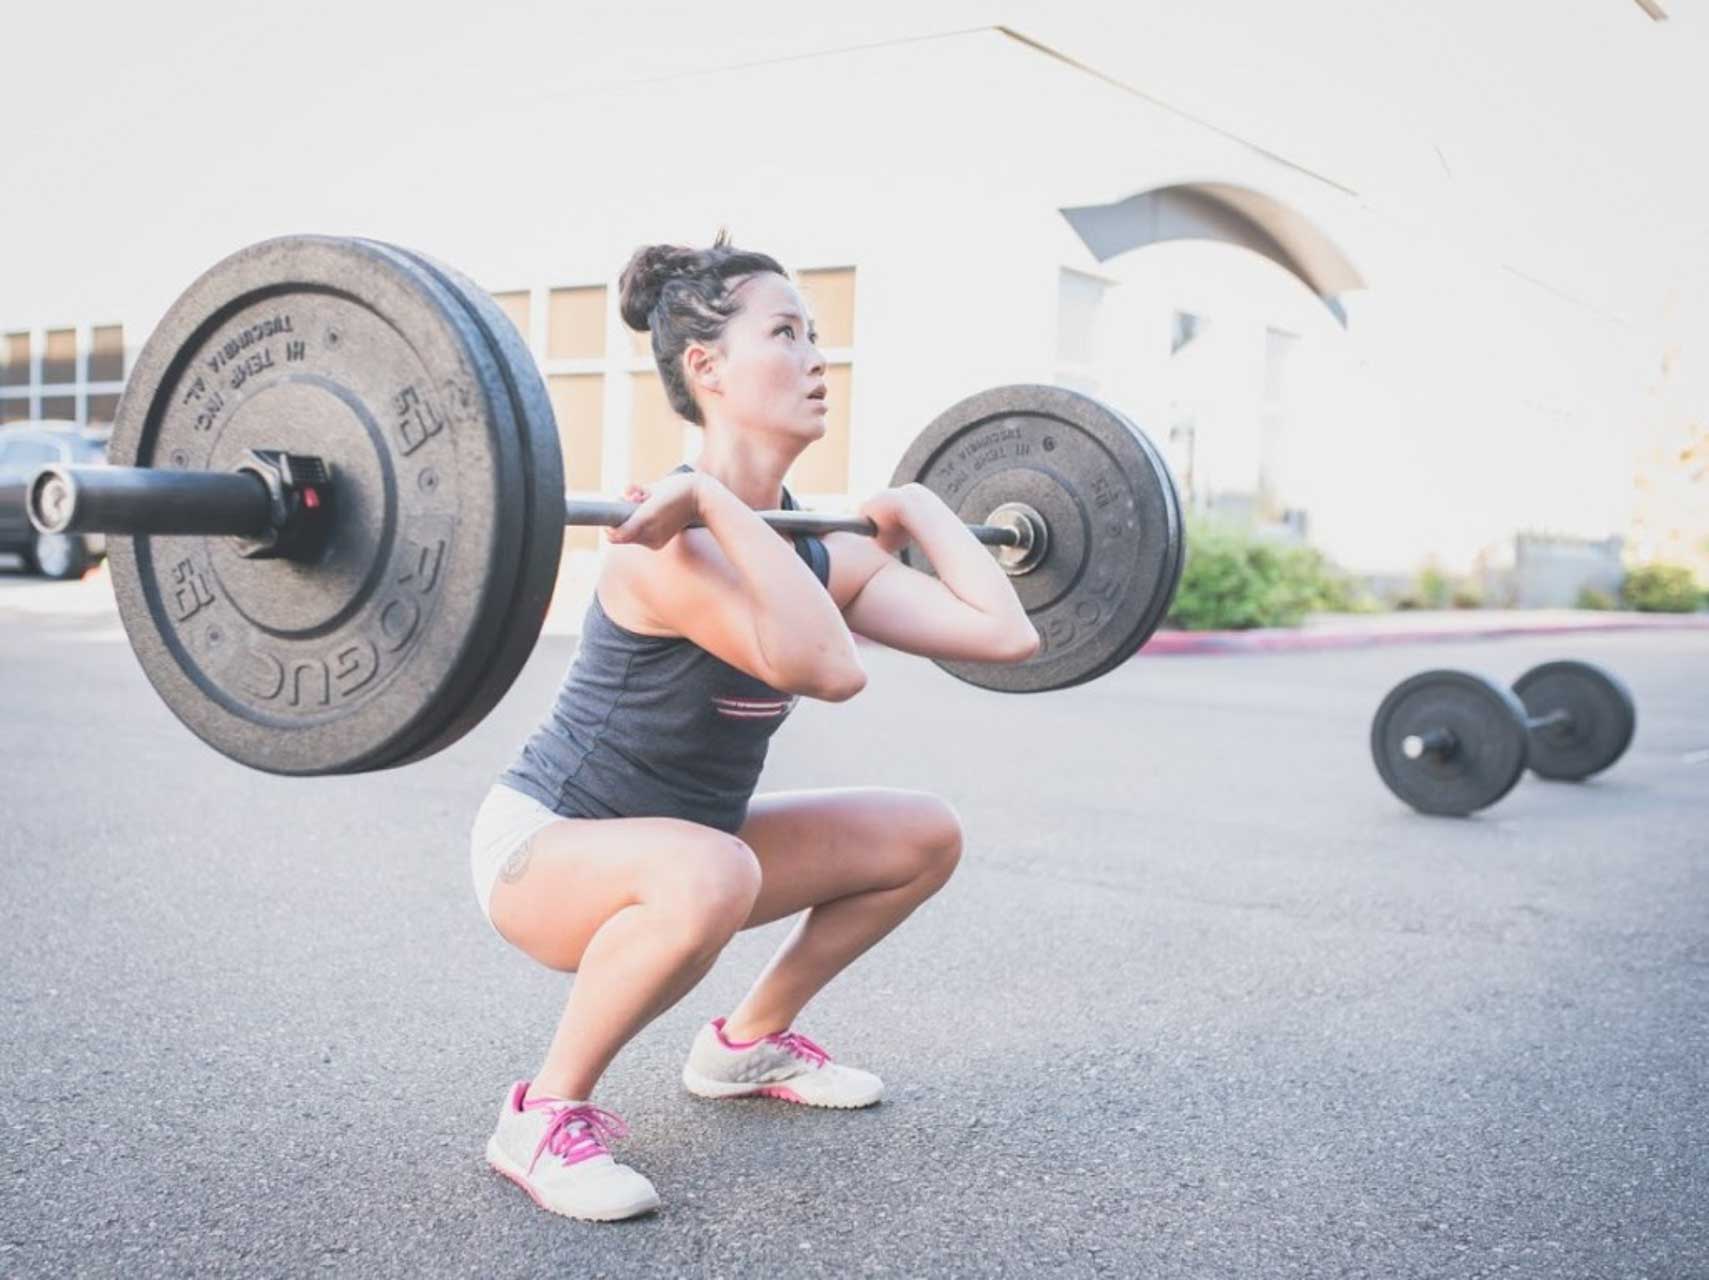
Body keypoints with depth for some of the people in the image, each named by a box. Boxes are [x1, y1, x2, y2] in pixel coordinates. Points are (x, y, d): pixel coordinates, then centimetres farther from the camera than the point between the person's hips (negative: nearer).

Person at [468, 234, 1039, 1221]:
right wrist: (716, 501, -42)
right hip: (544, 845, -8)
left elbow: (1004, 632, -11)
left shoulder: (808, 545, -3)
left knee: (925, 836, 7)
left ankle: (749, 1042, 21)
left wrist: (916, 507, 1)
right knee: (706, 875, -41)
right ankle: (543, 1117, -15)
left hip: (670, 847, 8)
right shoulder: (672, 543, -29)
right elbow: (829, 669, -45)